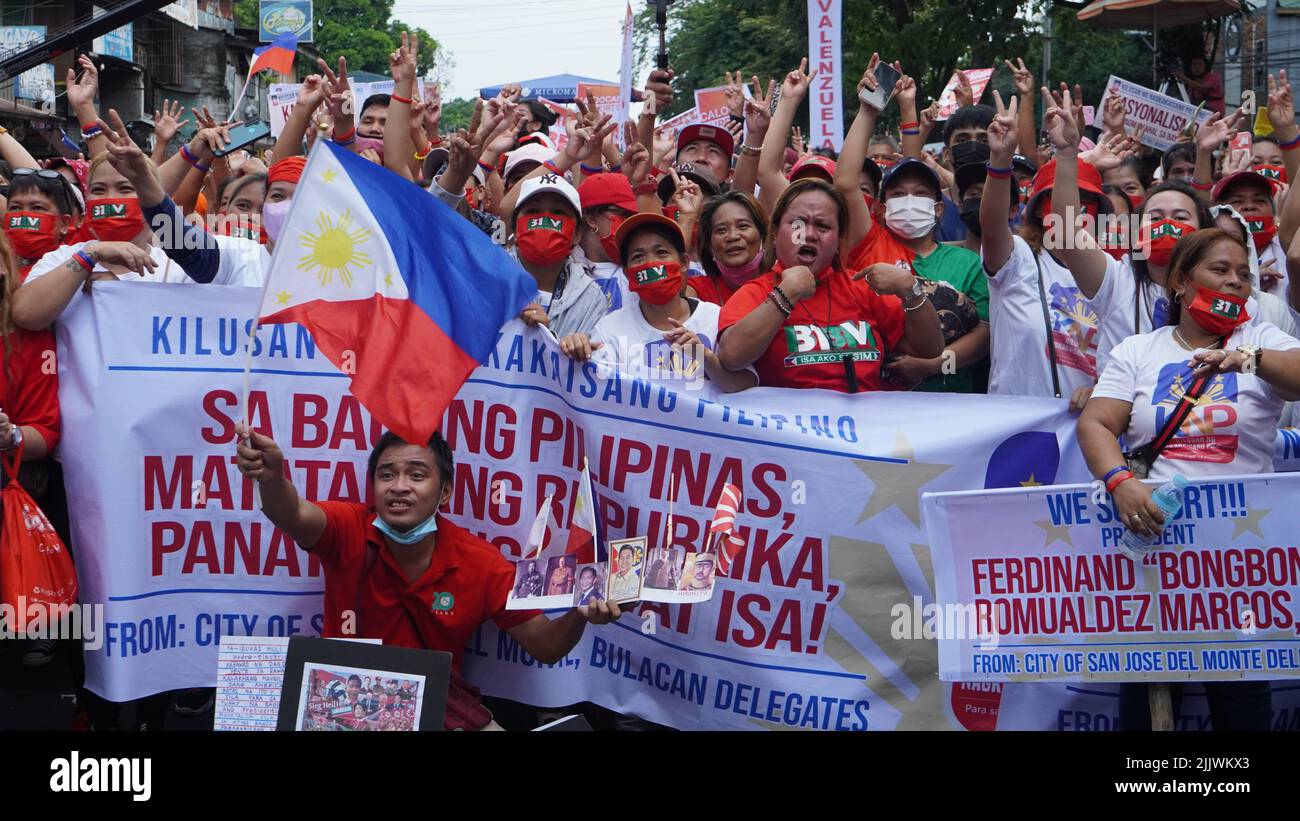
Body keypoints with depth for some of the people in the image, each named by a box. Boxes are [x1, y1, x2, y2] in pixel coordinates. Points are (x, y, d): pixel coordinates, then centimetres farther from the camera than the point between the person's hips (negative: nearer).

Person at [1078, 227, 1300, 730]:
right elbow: (1095, 424, -3)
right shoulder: (1138, 351, 8)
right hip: (1151, 524, 1)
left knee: (1239, 681, -2)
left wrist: (1251, 359, -30)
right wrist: (1120, 482, -22)